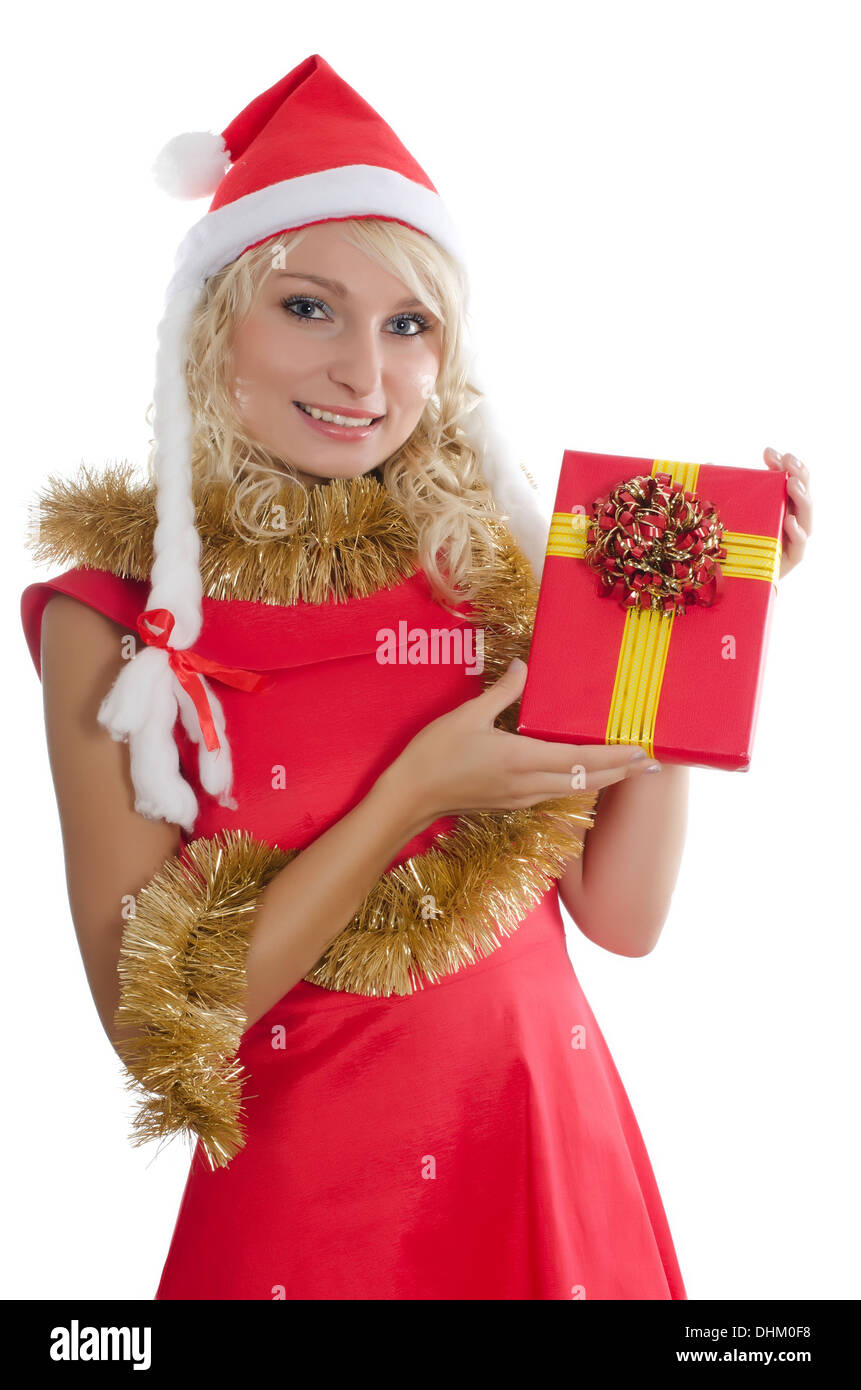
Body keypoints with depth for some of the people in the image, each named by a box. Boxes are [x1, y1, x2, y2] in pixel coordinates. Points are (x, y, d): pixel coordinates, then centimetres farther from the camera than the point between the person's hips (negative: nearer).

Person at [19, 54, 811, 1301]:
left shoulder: (491, 556, -4)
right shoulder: (115, 615, -12)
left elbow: (623, 915, -5)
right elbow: (145, 1014, -15)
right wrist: (414, 795, -20)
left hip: (551, 1141, 3)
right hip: (304, 1179, -3)